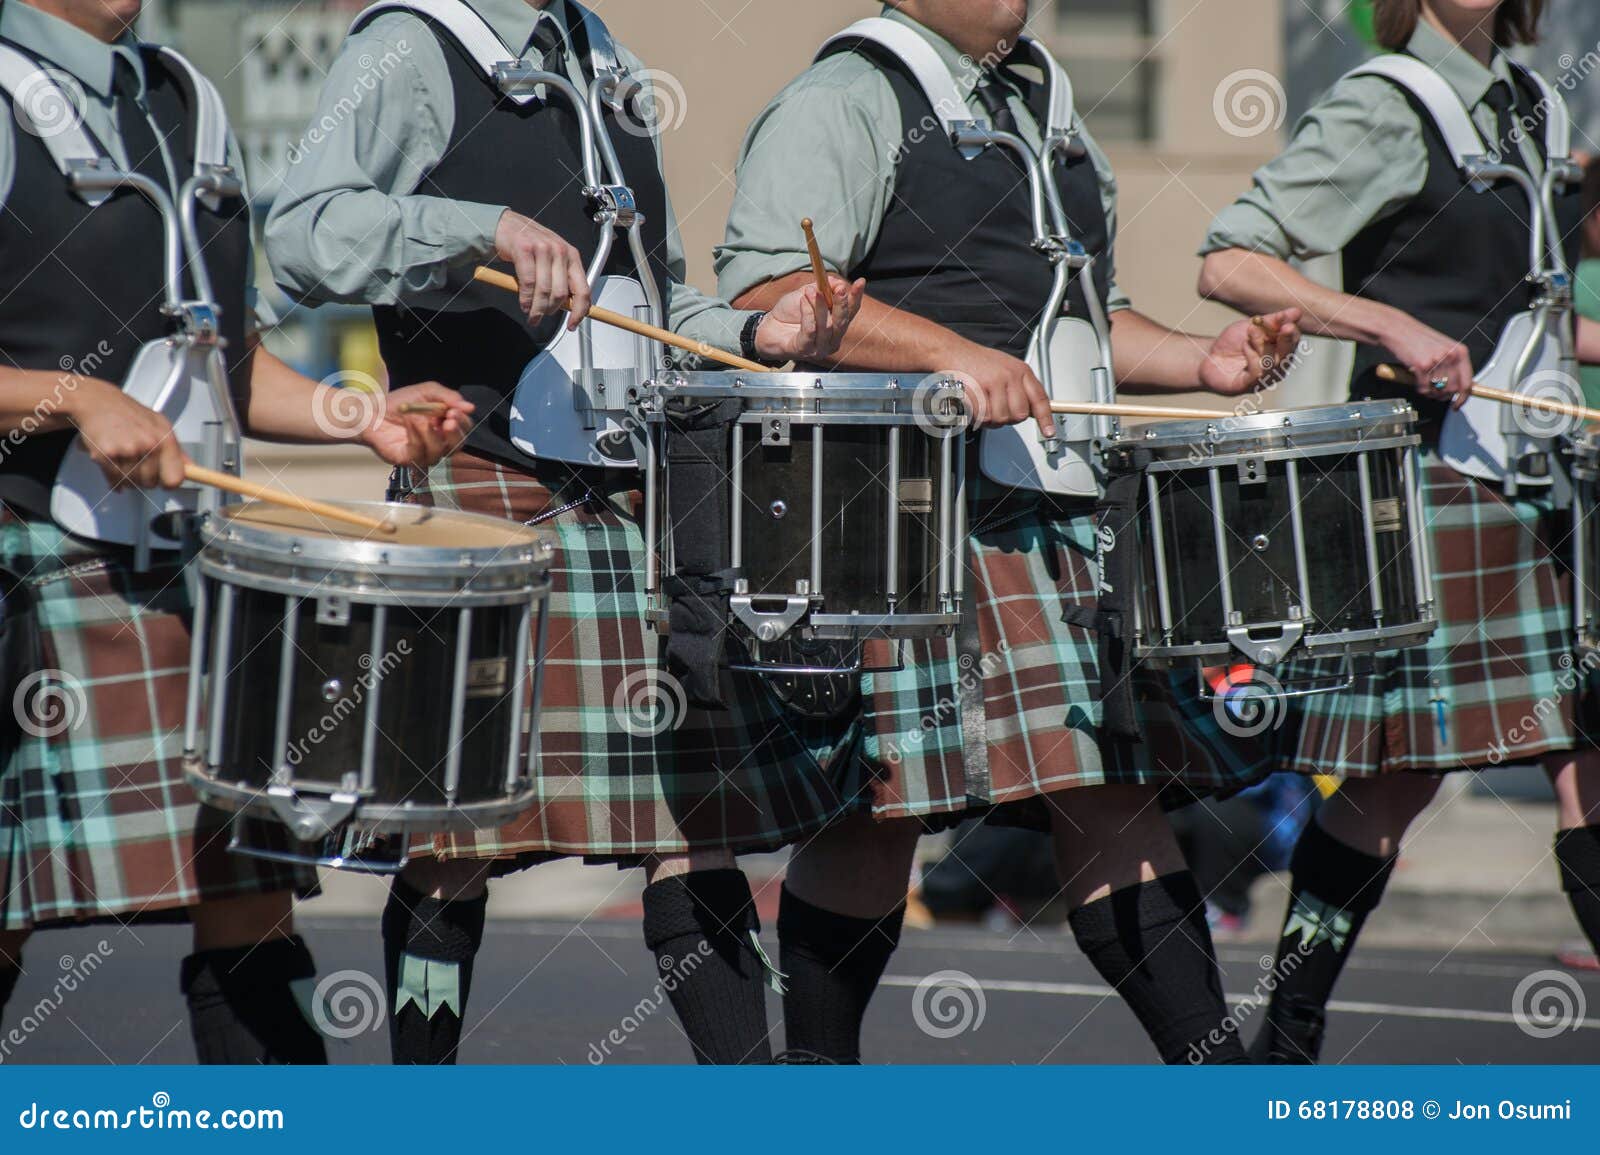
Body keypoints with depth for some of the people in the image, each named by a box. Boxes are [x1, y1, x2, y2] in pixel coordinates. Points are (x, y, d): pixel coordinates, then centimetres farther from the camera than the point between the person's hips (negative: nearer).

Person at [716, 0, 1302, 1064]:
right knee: (873, 816, -2)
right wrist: (952, 350, -26)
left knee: (1117, 787, 3)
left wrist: (1200, 362, 10)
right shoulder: (842, 104, -5)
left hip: (1070, 521, 7)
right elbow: (764, 292, -17)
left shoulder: (1045, 106, 21)